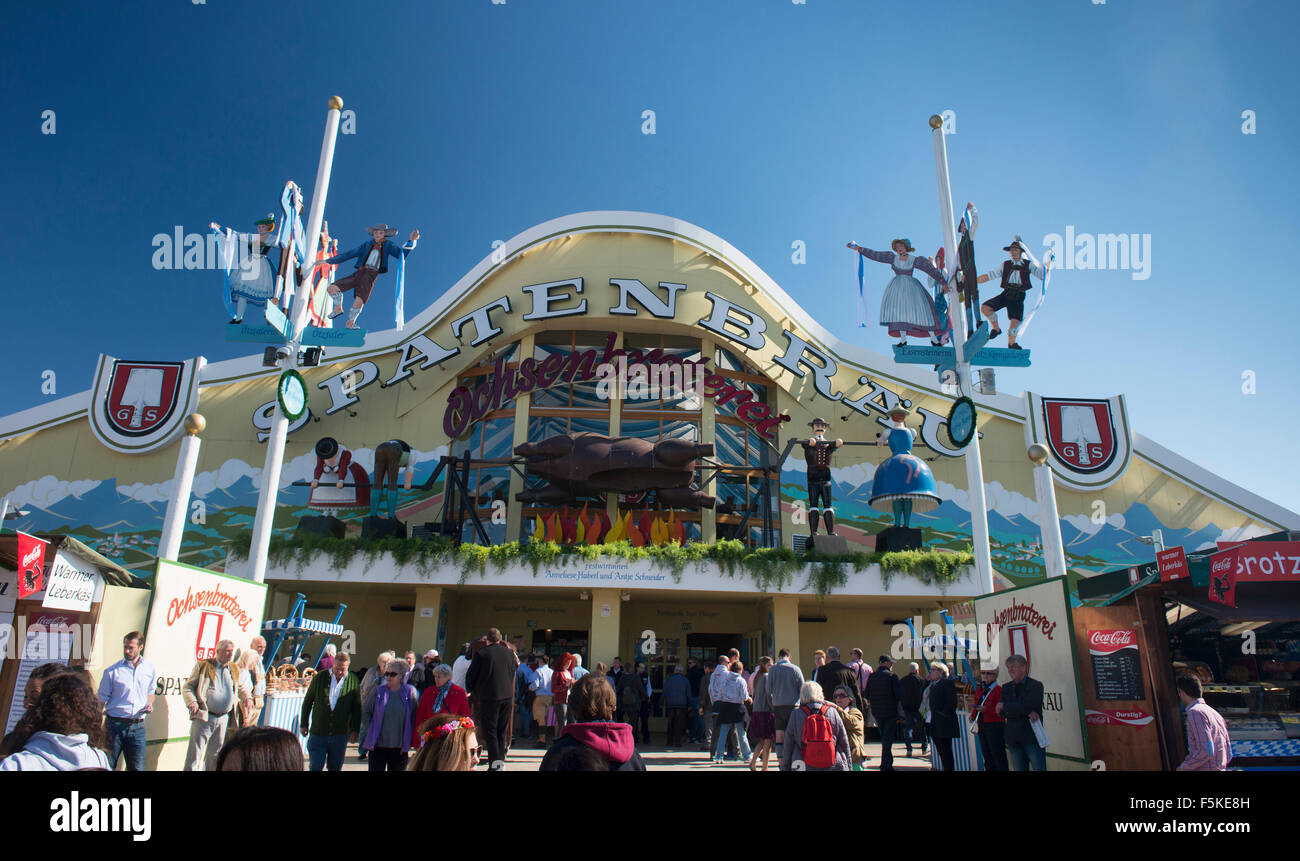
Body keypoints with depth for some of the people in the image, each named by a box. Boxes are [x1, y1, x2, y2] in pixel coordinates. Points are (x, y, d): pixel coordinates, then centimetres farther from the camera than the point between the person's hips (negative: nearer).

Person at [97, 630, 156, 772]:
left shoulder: (151, 669, 6)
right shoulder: (113, 671, -3)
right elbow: (102, 699, -2)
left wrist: (149, 705, -1)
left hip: (137, 727, 2)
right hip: (115, 724, -2)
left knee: (137, 768, 3)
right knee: (107, 767, 3)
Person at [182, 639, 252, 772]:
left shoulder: (235, 669, 12)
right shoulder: (203, 666, 0)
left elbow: (242, 687, 23)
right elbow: (187, 687, -1)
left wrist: (248, 698, 3)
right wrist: (192, 702, -18)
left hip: (223, 719, 4)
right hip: (204, 717, -4)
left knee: (215, 754, 14)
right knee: (194, 753, -3)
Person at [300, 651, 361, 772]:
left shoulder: (353, 681, -3)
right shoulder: (320, 677, -3)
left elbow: (357, 708, 3)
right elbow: (307, 701, 6)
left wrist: (355, 729, 0)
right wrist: (304, 724, 7)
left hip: (340, 734, 0)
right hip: (318, 733, 0)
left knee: (335, 768, 10)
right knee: (315, 767, 3)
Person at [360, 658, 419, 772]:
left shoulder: (410, 692, -3)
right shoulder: (378, 691, 0)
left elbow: (415, 716, 3)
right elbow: (365, 711, 8)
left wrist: (409, 738, 0)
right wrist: (370, 730, 1)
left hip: (399, 746, -1)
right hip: (378, 744, 1)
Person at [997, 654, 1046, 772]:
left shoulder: (1036, 685, -2)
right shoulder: (1006, 687, 11)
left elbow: (1028, 705, -17)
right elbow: (1002, 713, -3)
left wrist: (1004, 706, -9)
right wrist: (1027, 713, -17)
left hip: (1033, 737, -4)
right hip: (1014, 739, 4)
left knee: (1039, 768, -2)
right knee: (1018, 769, 9)